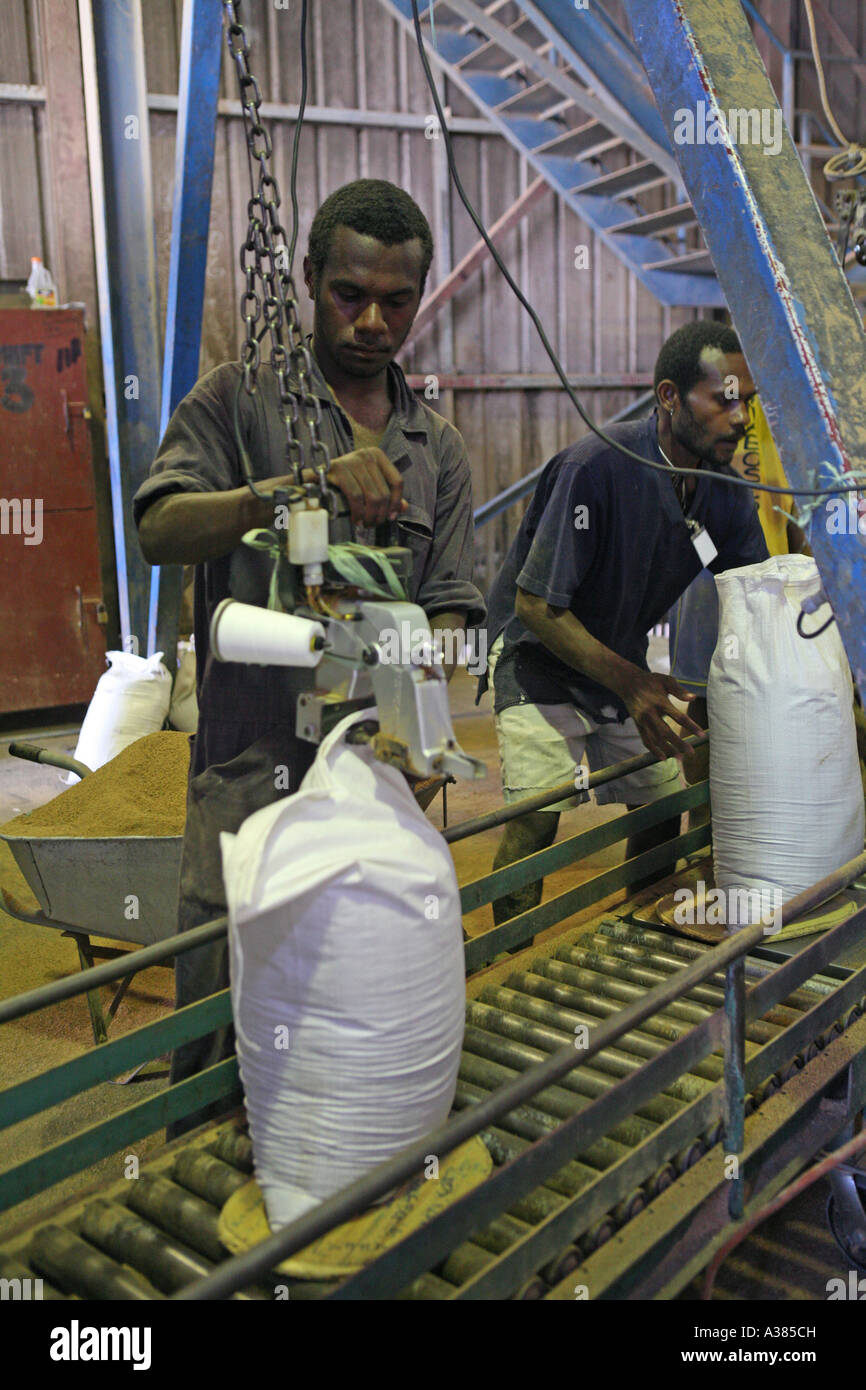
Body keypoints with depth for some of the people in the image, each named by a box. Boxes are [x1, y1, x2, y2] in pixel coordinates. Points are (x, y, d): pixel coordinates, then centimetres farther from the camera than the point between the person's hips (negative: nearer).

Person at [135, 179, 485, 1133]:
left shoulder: (438, 449, 16)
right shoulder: (242, 399, 4)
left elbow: (451, 609, 9)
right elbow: (160, 528, -12)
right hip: (253, 776, -3)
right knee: (220, 1032, 1)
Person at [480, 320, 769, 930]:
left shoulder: (726, 493, -7)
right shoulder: (597, 466, -28)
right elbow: (535, 604, -27)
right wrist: (629, 685, -34)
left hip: (627, 660, 7)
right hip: (542, 655, -6)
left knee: (665, 799, 6)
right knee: (535, 816, -16)